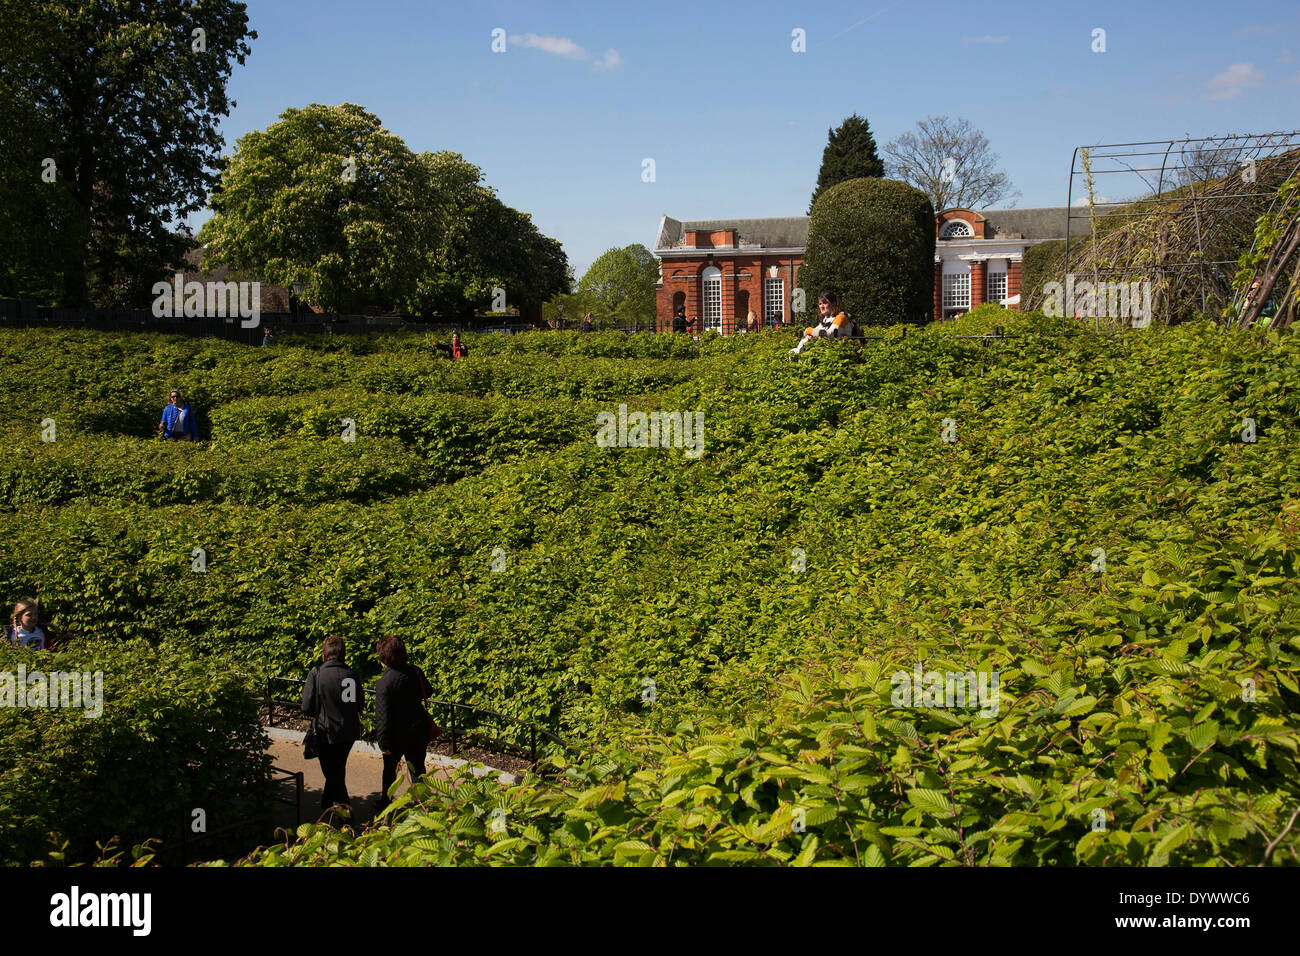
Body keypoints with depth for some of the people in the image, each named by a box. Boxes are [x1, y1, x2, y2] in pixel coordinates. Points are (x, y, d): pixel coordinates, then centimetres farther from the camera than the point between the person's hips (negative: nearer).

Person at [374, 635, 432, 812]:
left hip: (397, 734, -4)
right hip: (418, 731, 4)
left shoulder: (384, 683, -23)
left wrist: (384, 743, -14)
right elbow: (427, 693, 12)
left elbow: (383, 716, -21)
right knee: (417, 769, 14)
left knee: (390, 769, 18)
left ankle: (385, 802, 34)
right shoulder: (415, 672, -7)